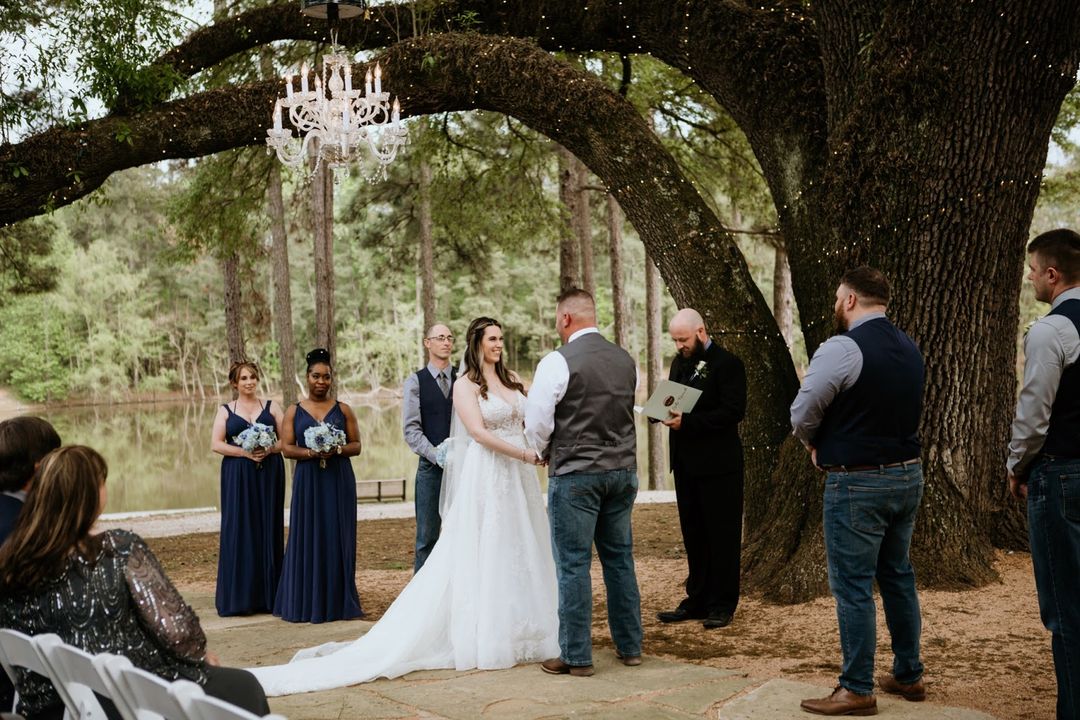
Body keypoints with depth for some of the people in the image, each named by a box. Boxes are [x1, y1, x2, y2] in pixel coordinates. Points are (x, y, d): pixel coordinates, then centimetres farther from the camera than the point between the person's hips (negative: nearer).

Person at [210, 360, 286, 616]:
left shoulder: (271, 408, 11)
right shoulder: (226, 410, 9)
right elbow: (216, 444, -2)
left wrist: (269, 449, -14)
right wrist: (245, 452, -14)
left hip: (269, 475, 1)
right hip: (238, 477, -1)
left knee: (268, 530, 1)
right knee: (239, 532, -4)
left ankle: (268, 595, 6)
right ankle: (239, 597, 0)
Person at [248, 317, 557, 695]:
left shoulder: (513, 379, 13)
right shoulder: (465, 384, -5)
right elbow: (479, 432, -15)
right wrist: (525, 454, -18)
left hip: (517, 477, 6)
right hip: (484, 478, -6)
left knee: (518, 553, 9)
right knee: (481, 555, -2)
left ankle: (517, 631, 18)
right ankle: (484, 635, 3)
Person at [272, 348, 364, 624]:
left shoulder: (343, 410, 7)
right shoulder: (294, 412, 7)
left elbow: (356, 445, 6)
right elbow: (286, 447, 1)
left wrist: (337, 449, -14)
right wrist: (309, 452, -16)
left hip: (339, 482, 0)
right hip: (308, 482, 0)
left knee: (338, 539, 2)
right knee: (308, 539, 0)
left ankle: (338, 602, 8)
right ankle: (307, 603, 6)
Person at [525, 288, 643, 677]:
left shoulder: (558, 362, -12)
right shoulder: (625, 360, 7)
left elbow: (537, 424, -10)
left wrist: (544, 453, 10)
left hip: (575, 474, -6)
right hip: (622, 470, 6)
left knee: (574, 564, 0)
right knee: (620, 558, 15)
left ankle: (576, 656, 5)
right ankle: (630, 646, 22)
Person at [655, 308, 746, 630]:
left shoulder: (726, 364, -11)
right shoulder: (679, 363, 13)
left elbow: (734, 411, -19)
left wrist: (687, 421, -23)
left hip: (717, 465, -8)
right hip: (686, 463, 8)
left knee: (722, 536, 1)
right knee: (693, 536, 13)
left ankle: (722, 605, 8)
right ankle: (697, 600, 21)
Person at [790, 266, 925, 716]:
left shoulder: (842, 349, -17)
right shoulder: (910, 349, 9)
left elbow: (802, 414, -15)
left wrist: (815, 444, 8)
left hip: (857, 482, -8)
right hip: (907, 474, 8)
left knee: (853, 587, -1)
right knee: (898, 576, 18)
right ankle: (908, 675, 27)